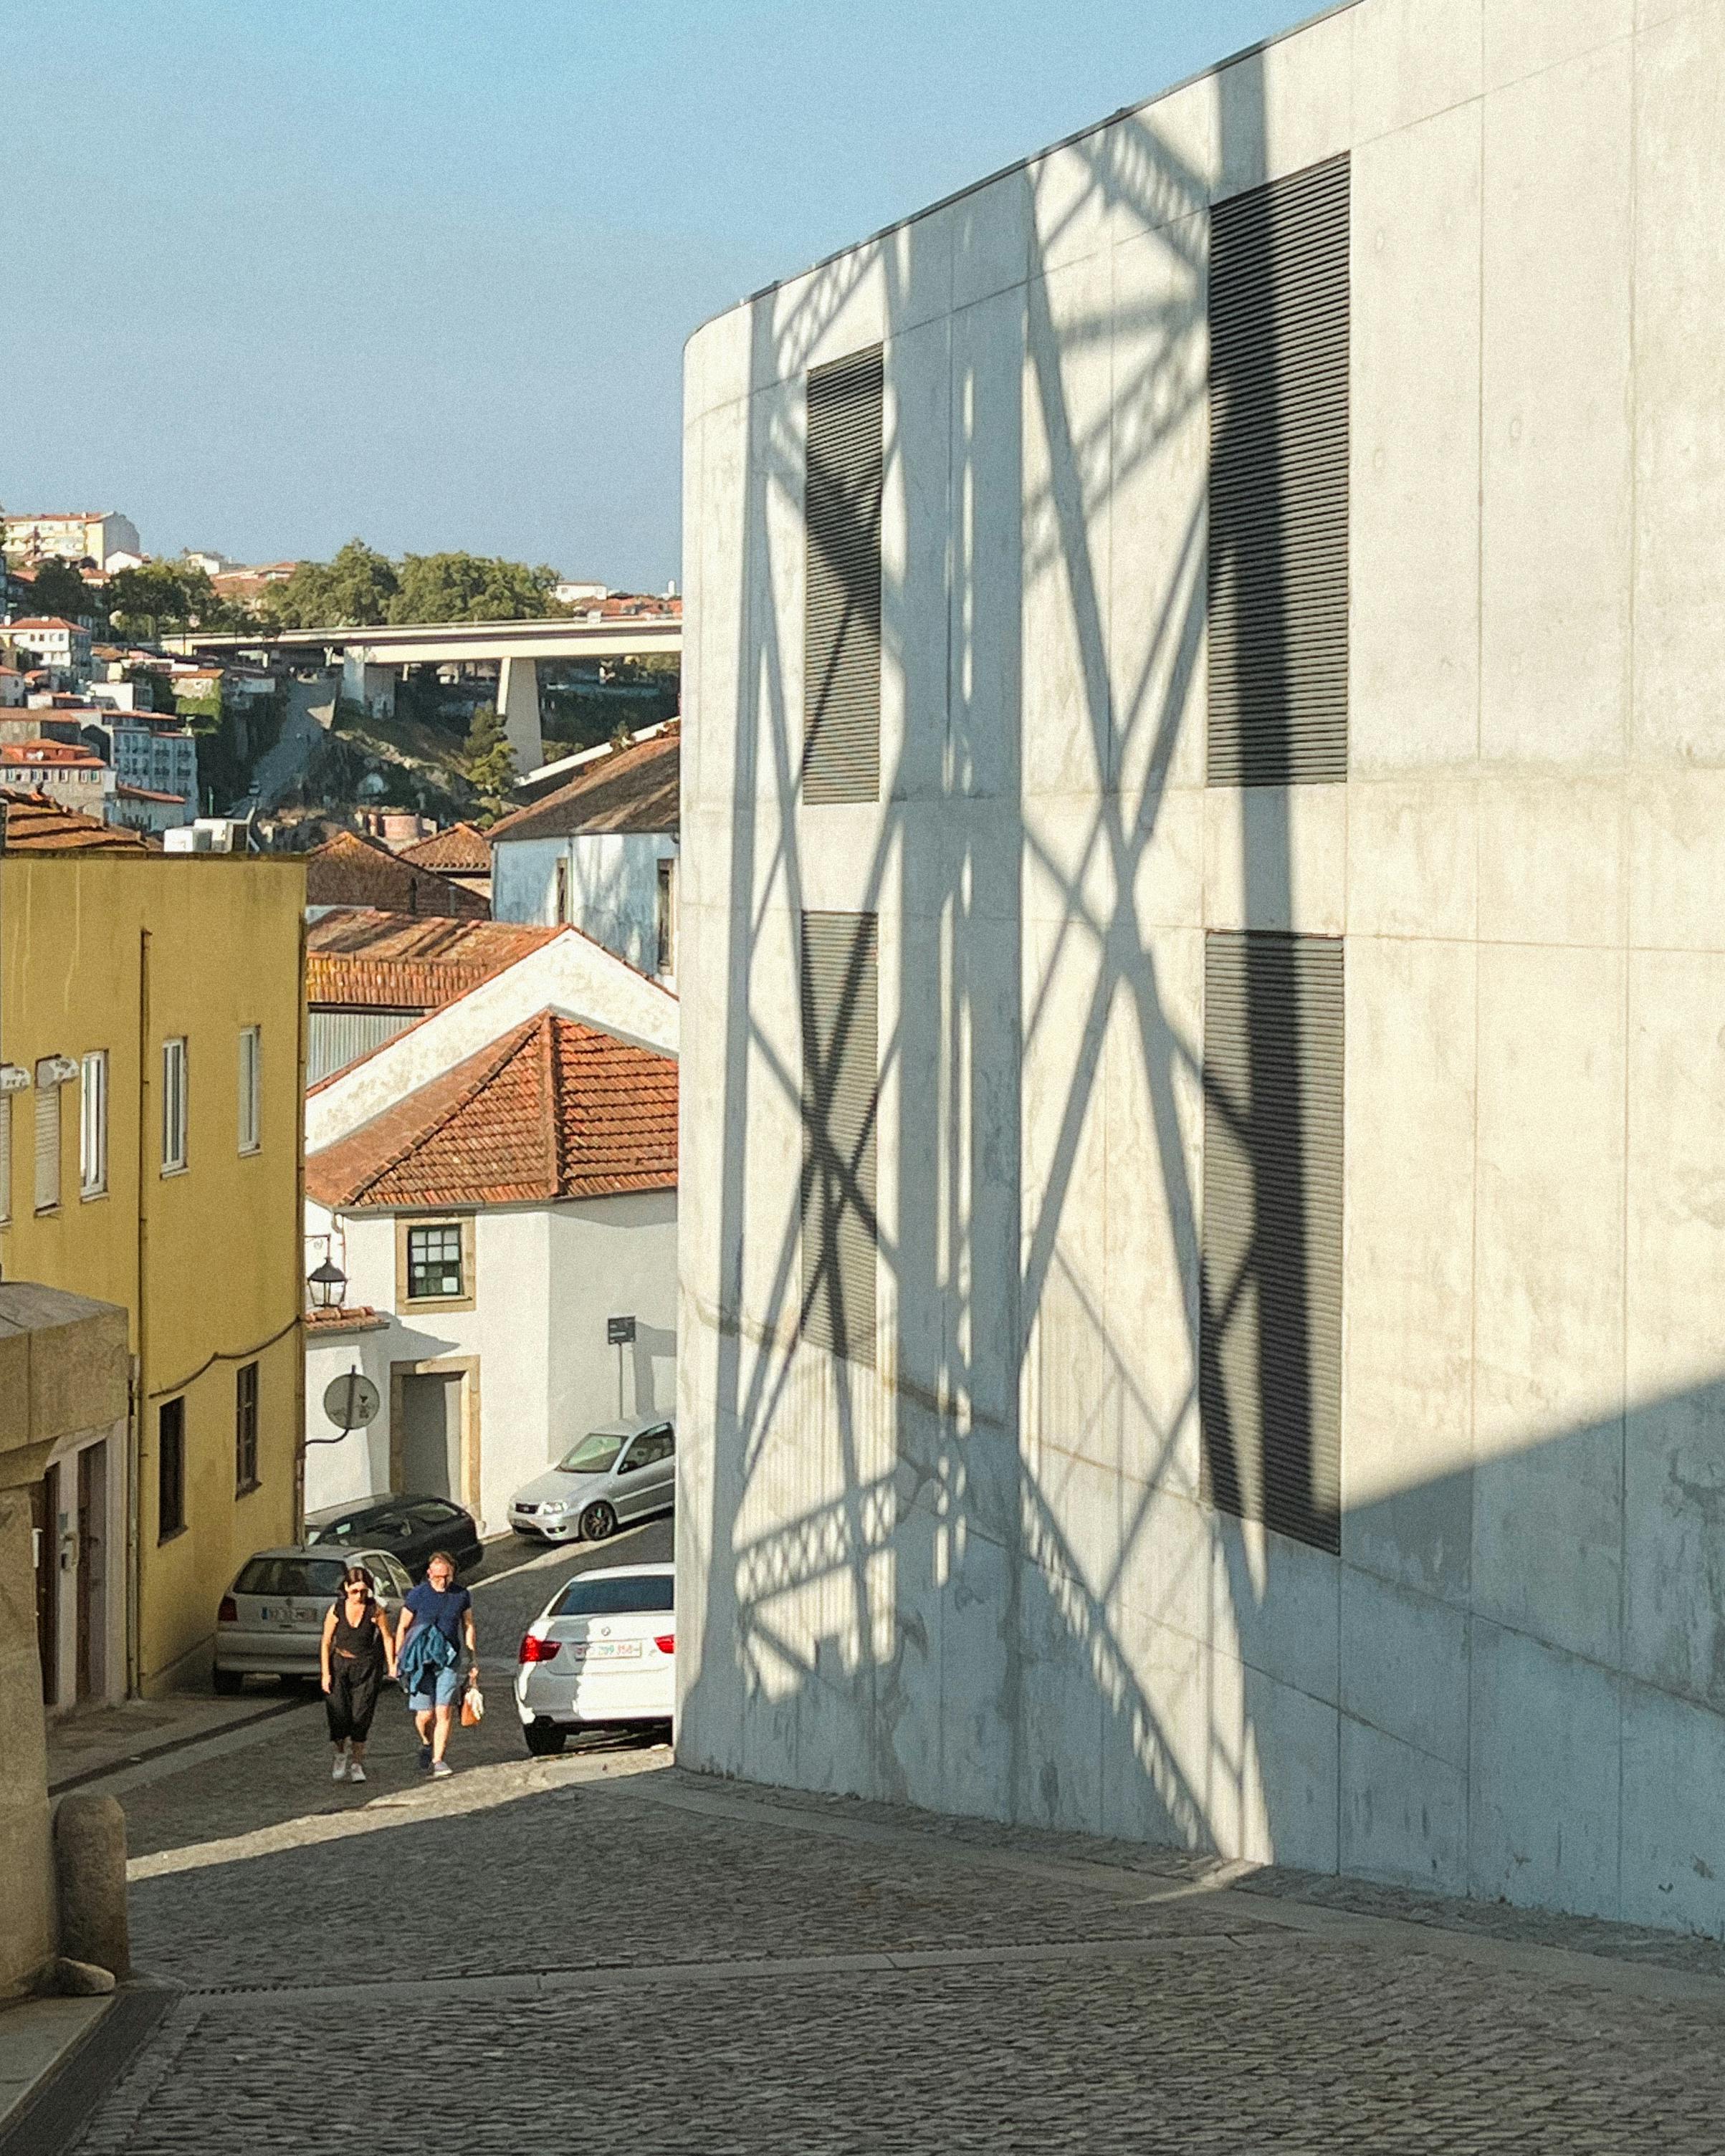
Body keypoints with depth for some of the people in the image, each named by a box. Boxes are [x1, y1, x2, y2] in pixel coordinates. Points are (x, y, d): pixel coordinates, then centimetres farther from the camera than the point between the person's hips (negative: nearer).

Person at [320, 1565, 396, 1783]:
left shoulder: (374, 1609, -9)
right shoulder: (336, 1609, -8)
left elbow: (387, 1638, 2)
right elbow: (326, 1642, -2)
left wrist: (392, 1665, -4)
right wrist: (326, 1674, -5)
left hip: (367, 1667, 0)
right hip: (340, 1665, 0)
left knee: (361, 1716, -4)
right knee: (339, 1714, -7)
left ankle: (356, 1763, 8)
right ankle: (341, 1753, 20)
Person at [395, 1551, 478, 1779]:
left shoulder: (461, 1595, 5)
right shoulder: (418, 1595, -3)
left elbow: (468, 1627, 16)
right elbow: (403, 1628, 5)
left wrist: (473, 1659, 12)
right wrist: (397, 1659, 2)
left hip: (449, 1659, 1)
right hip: (421, 1660, -1)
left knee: (444, 1712, -9)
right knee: (425, 1714, -3)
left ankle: (438, 1760, -3)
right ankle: (426, 1743, 28)